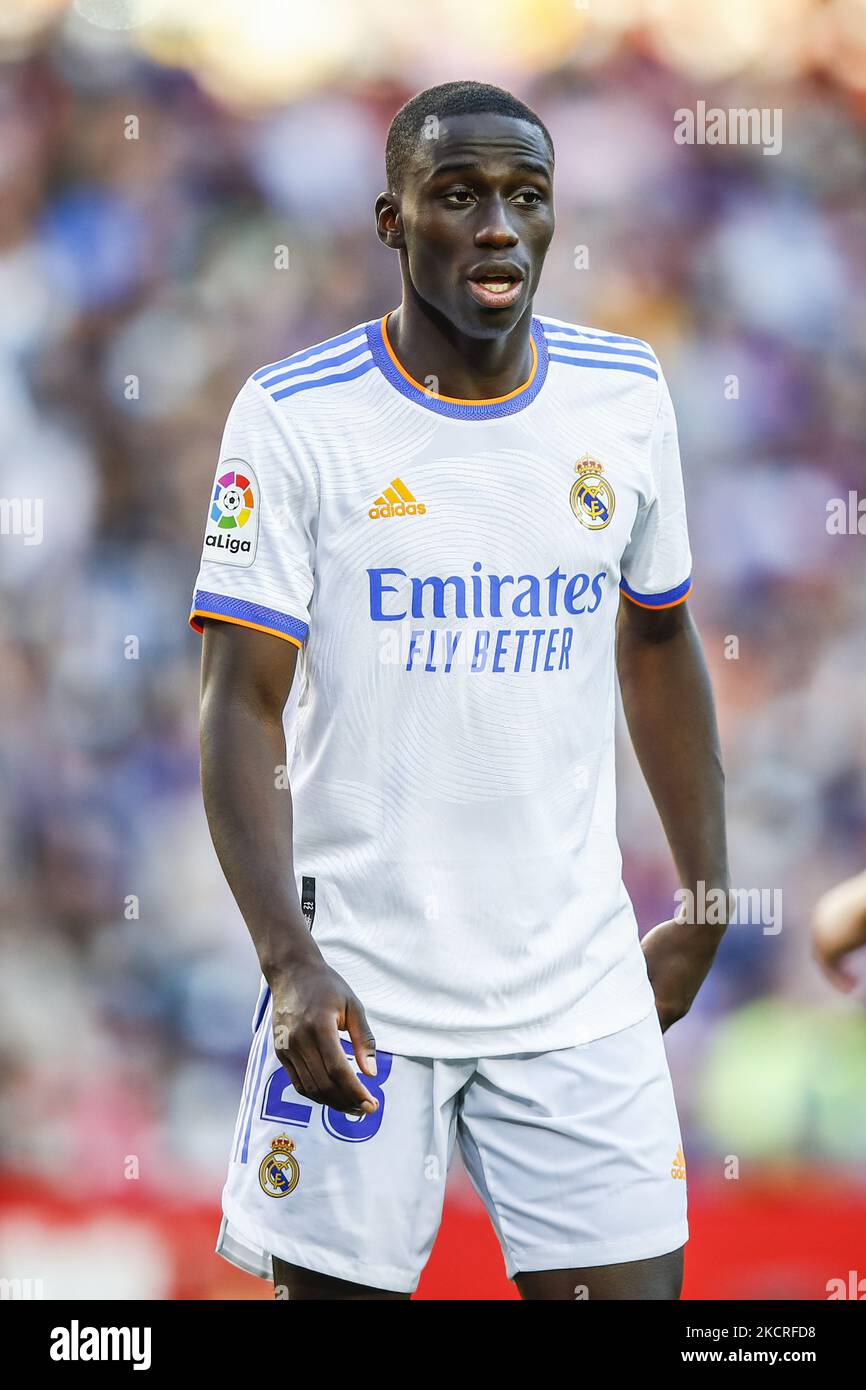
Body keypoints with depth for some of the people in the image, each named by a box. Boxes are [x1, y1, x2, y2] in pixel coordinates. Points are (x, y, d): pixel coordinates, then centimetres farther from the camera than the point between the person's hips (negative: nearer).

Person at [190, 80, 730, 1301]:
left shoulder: (626, 397, 5)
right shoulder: (295, 416, -7)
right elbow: (244, 706, -9)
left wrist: (708, 903, 16)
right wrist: (289, 961, -21)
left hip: (580, 976, 3)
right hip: (359, 986, -3)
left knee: (630, 1283, -2)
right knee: (339, 1286, 1)